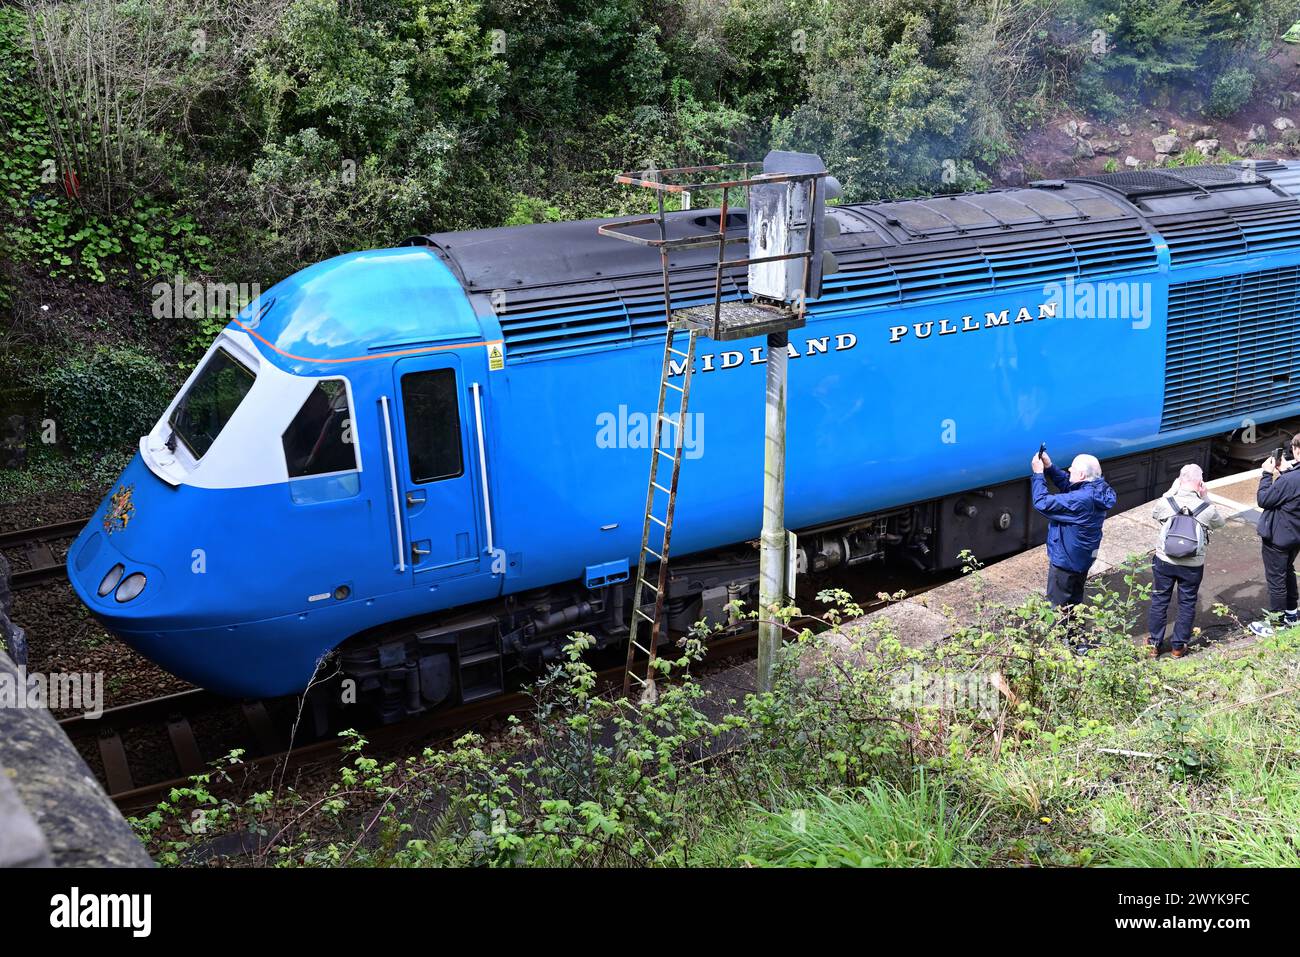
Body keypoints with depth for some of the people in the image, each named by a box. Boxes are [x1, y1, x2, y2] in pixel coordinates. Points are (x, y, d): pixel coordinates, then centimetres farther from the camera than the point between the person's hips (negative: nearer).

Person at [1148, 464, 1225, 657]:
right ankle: (1178, 646, 26)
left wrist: (1171, 491, 9)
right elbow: (1219, 522, 7)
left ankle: (1155, 644, 24)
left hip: (1164, 562, 1)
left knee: (1159, 601, 15)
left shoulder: (1165, 503, -15)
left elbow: (1154, 514, 9)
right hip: (1193, 566, -1)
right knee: (1187, 604, 16)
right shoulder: (1207, 509, -16)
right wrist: (1206, 498, 5)